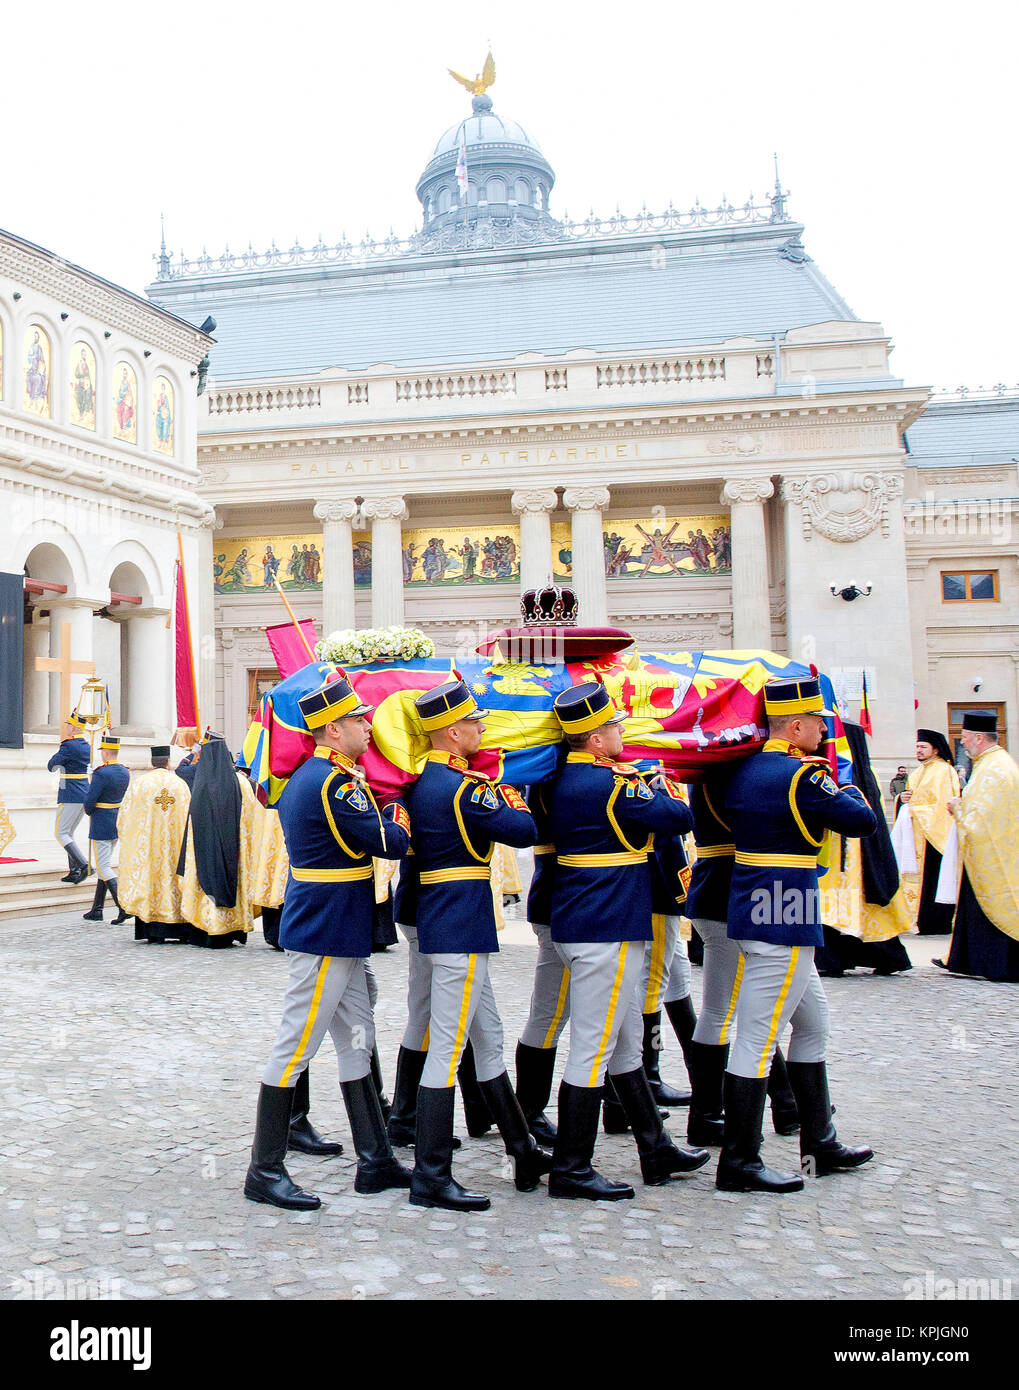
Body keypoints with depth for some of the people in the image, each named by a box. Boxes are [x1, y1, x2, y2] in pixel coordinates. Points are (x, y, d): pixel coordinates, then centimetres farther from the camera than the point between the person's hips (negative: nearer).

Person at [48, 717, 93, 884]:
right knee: (69, 833, 15)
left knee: (61, 834, -3)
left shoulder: (68, 746, -15)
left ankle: (84, 866, -14)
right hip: (85, 795, 8)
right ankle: (74, 872, 12)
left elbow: (51, 766, -5)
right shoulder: (85, 745, 11)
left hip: (70, 797, -8)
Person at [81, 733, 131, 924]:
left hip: (101, 825, -8)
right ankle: (97, 911, 19)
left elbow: (89, 801, -16)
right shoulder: (125, 772, 5)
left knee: (104, 867, -3)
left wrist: (89, 812, 5)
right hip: (118, 823, 8)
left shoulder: (101, 774, -19)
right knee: (105, 864, 15)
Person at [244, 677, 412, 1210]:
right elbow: (391, 843, -18)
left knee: (357, 1045, 14)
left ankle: (375, 1161, 23)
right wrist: (401, 818, 1)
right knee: (295, 1047, -1)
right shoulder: (335, 783, -20)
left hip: (335, 935, 11)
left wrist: (385, 820, 2)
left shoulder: (305, 776, 12)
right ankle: (265, 1171, 10)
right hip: (326, 935, -11)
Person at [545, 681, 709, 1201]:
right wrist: (662, 784, 4)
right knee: (592, 1049, -2)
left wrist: (640, 785, 15)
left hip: (579, 922, 10)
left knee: (625, 1042, 18)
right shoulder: (612, 783, -19)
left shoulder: (565, 779, 7)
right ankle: (570, 1169, 7)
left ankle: (656, 1149, 31)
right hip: (608, 930, -10)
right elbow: (679, 817, -15)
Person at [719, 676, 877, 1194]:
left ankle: (819, 1144, 31)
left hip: (754, 913, 10)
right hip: (783, 923, -10)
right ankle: (738, 1162, 7)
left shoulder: (746, 769, 8)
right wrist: (843, 785, 6)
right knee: (756, 1041, -2)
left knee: (813, 1024, 20)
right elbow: (864, 822, -12)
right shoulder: (801, 777, -18)